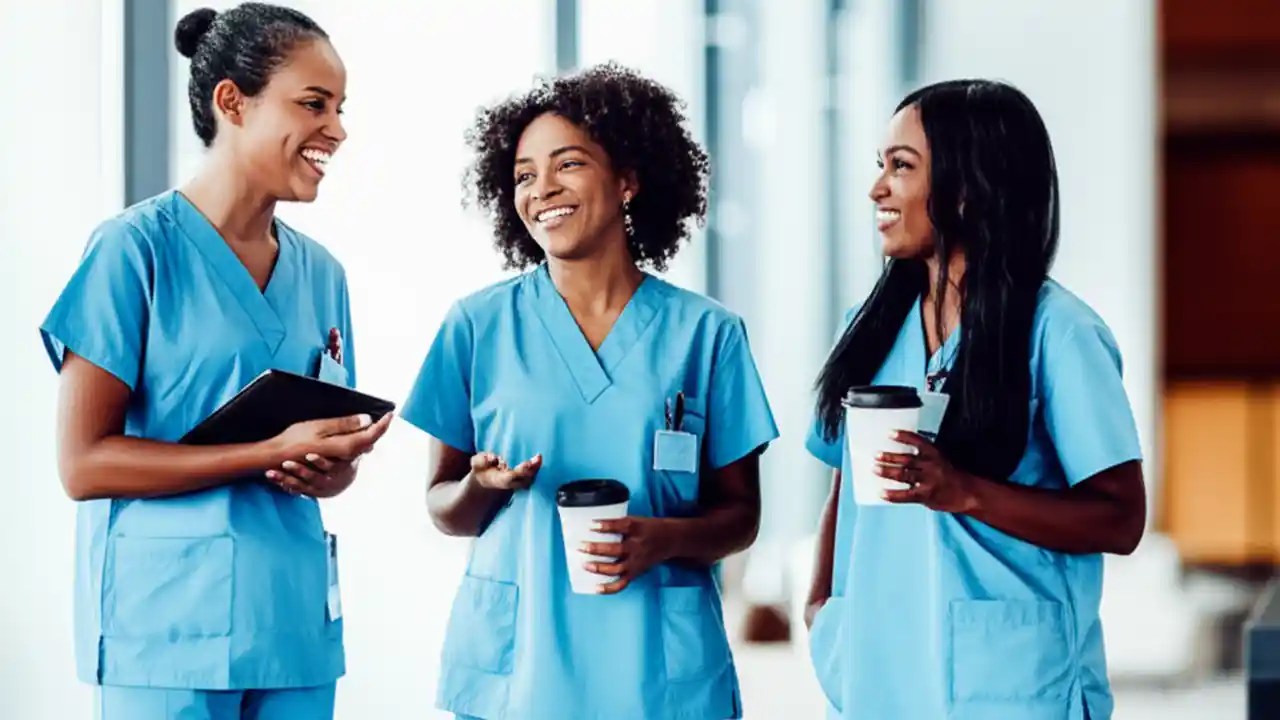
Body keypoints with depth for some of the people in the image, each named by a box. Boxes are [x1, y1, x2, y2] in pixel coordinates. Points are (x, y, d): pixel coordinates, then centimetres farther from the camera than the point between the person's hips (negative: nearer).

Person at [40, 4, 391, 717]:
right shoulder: (136, 247, -7)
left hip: (296, 622, 6)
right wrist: (274, 454, -19)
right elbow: (83, 462, -13)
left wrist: (333, 470, -6)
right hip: (171, 625, -6)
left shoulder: (320, 272, 11)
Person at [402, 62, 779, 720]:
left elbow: (739, 514, 5)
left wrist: (665, 539, -14)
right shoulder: (479, 326, 2)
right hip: (513, 665, 0)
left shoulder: (705, 333, 1)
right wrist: (483, 488, -15)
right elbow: (444, 509, 7)